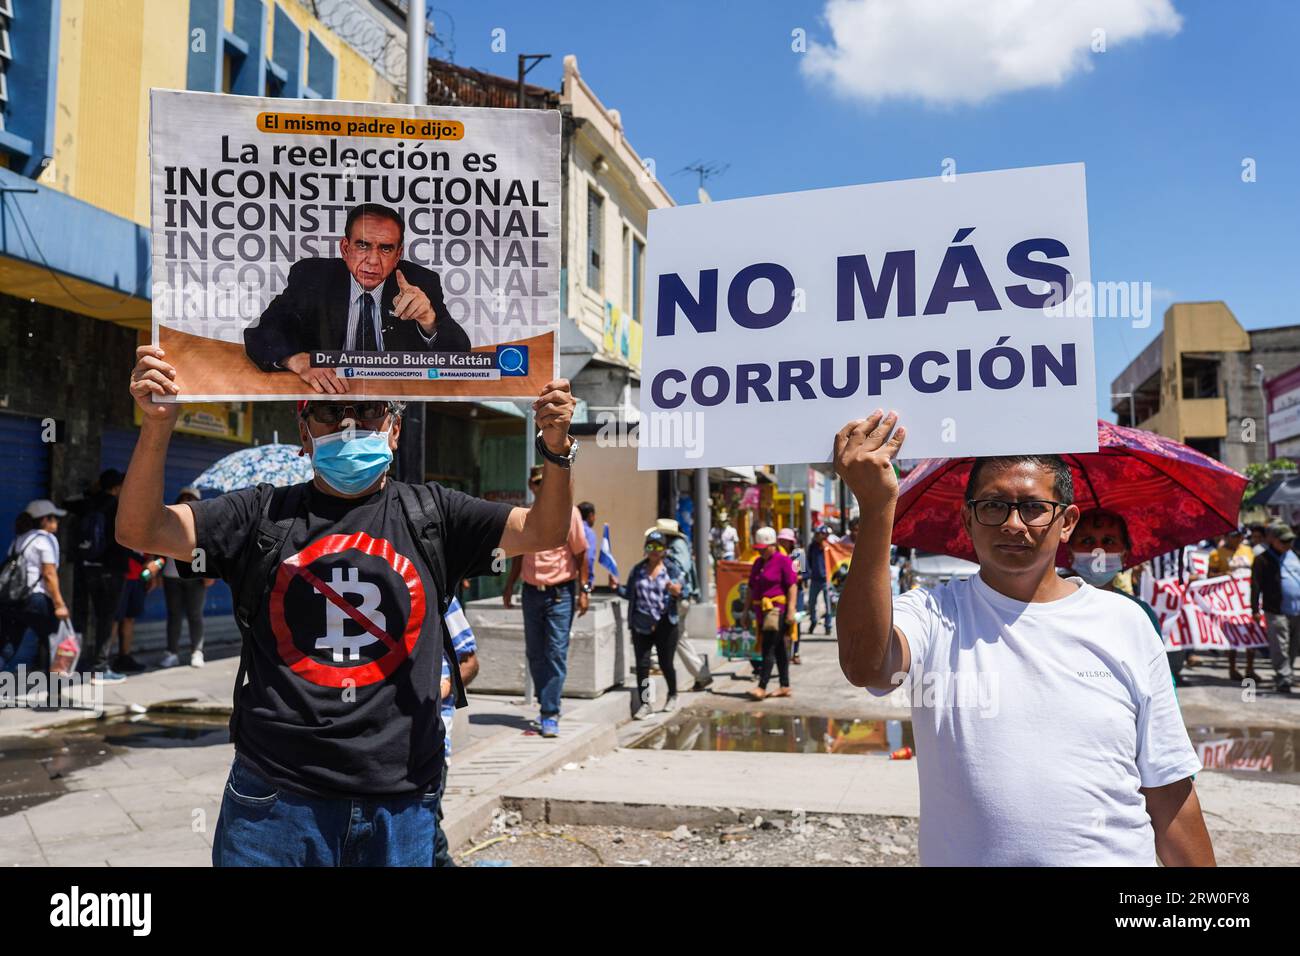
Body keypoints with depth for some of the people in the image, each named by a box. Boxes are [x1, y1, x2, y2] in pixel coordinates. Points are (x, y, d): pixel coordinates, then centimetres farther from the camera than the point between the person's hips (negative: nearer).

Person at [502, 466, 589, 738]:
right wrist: (509, 585, 13)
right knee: (534, 654, 9)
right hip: (532, 592, 5)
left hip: (560, 593, -5)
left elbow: (580, 553, -3)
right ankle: (545, 705, 24)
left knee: (556, 654, -6)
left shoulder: (568, 512, -4)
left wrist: (583, 590, -7)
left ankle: (550, 714, -2)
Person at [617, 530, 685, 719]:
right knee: (642, 664, -2)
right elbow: (630, 593, 11)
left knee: (666, 663, 7)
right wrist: (617, 587, -6)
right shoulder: (638, 570, 8)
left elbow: (681, 588, -6)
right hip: (641, 623, 2)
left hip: (665, 623, -2)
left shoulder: (672, 568, 1)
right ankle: (645, 703, 8)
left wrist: (677, 591, -28)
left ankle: (673, 696, 32)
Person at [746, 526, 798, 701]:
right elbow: (751, 588, 19)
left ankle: (762, 687, -10)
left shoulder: (783, 560, -7)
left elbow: (792, 586, -12)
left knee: (768, 649, -10)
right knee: (778, 649, 12)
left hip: (777, 610, -8)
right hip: (762, 611, 8)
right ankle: (785, 686, 18)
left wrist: (790, 610, -17)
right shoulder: (758, 562, 16)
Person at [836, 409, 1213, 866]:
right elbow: (864, 665, -32)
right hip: (963, 856, -1)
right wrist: (876, 508, -39)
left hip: (1116, 855, 2)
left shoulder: (1126, 622, -1)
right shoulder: (935, 614, -8)